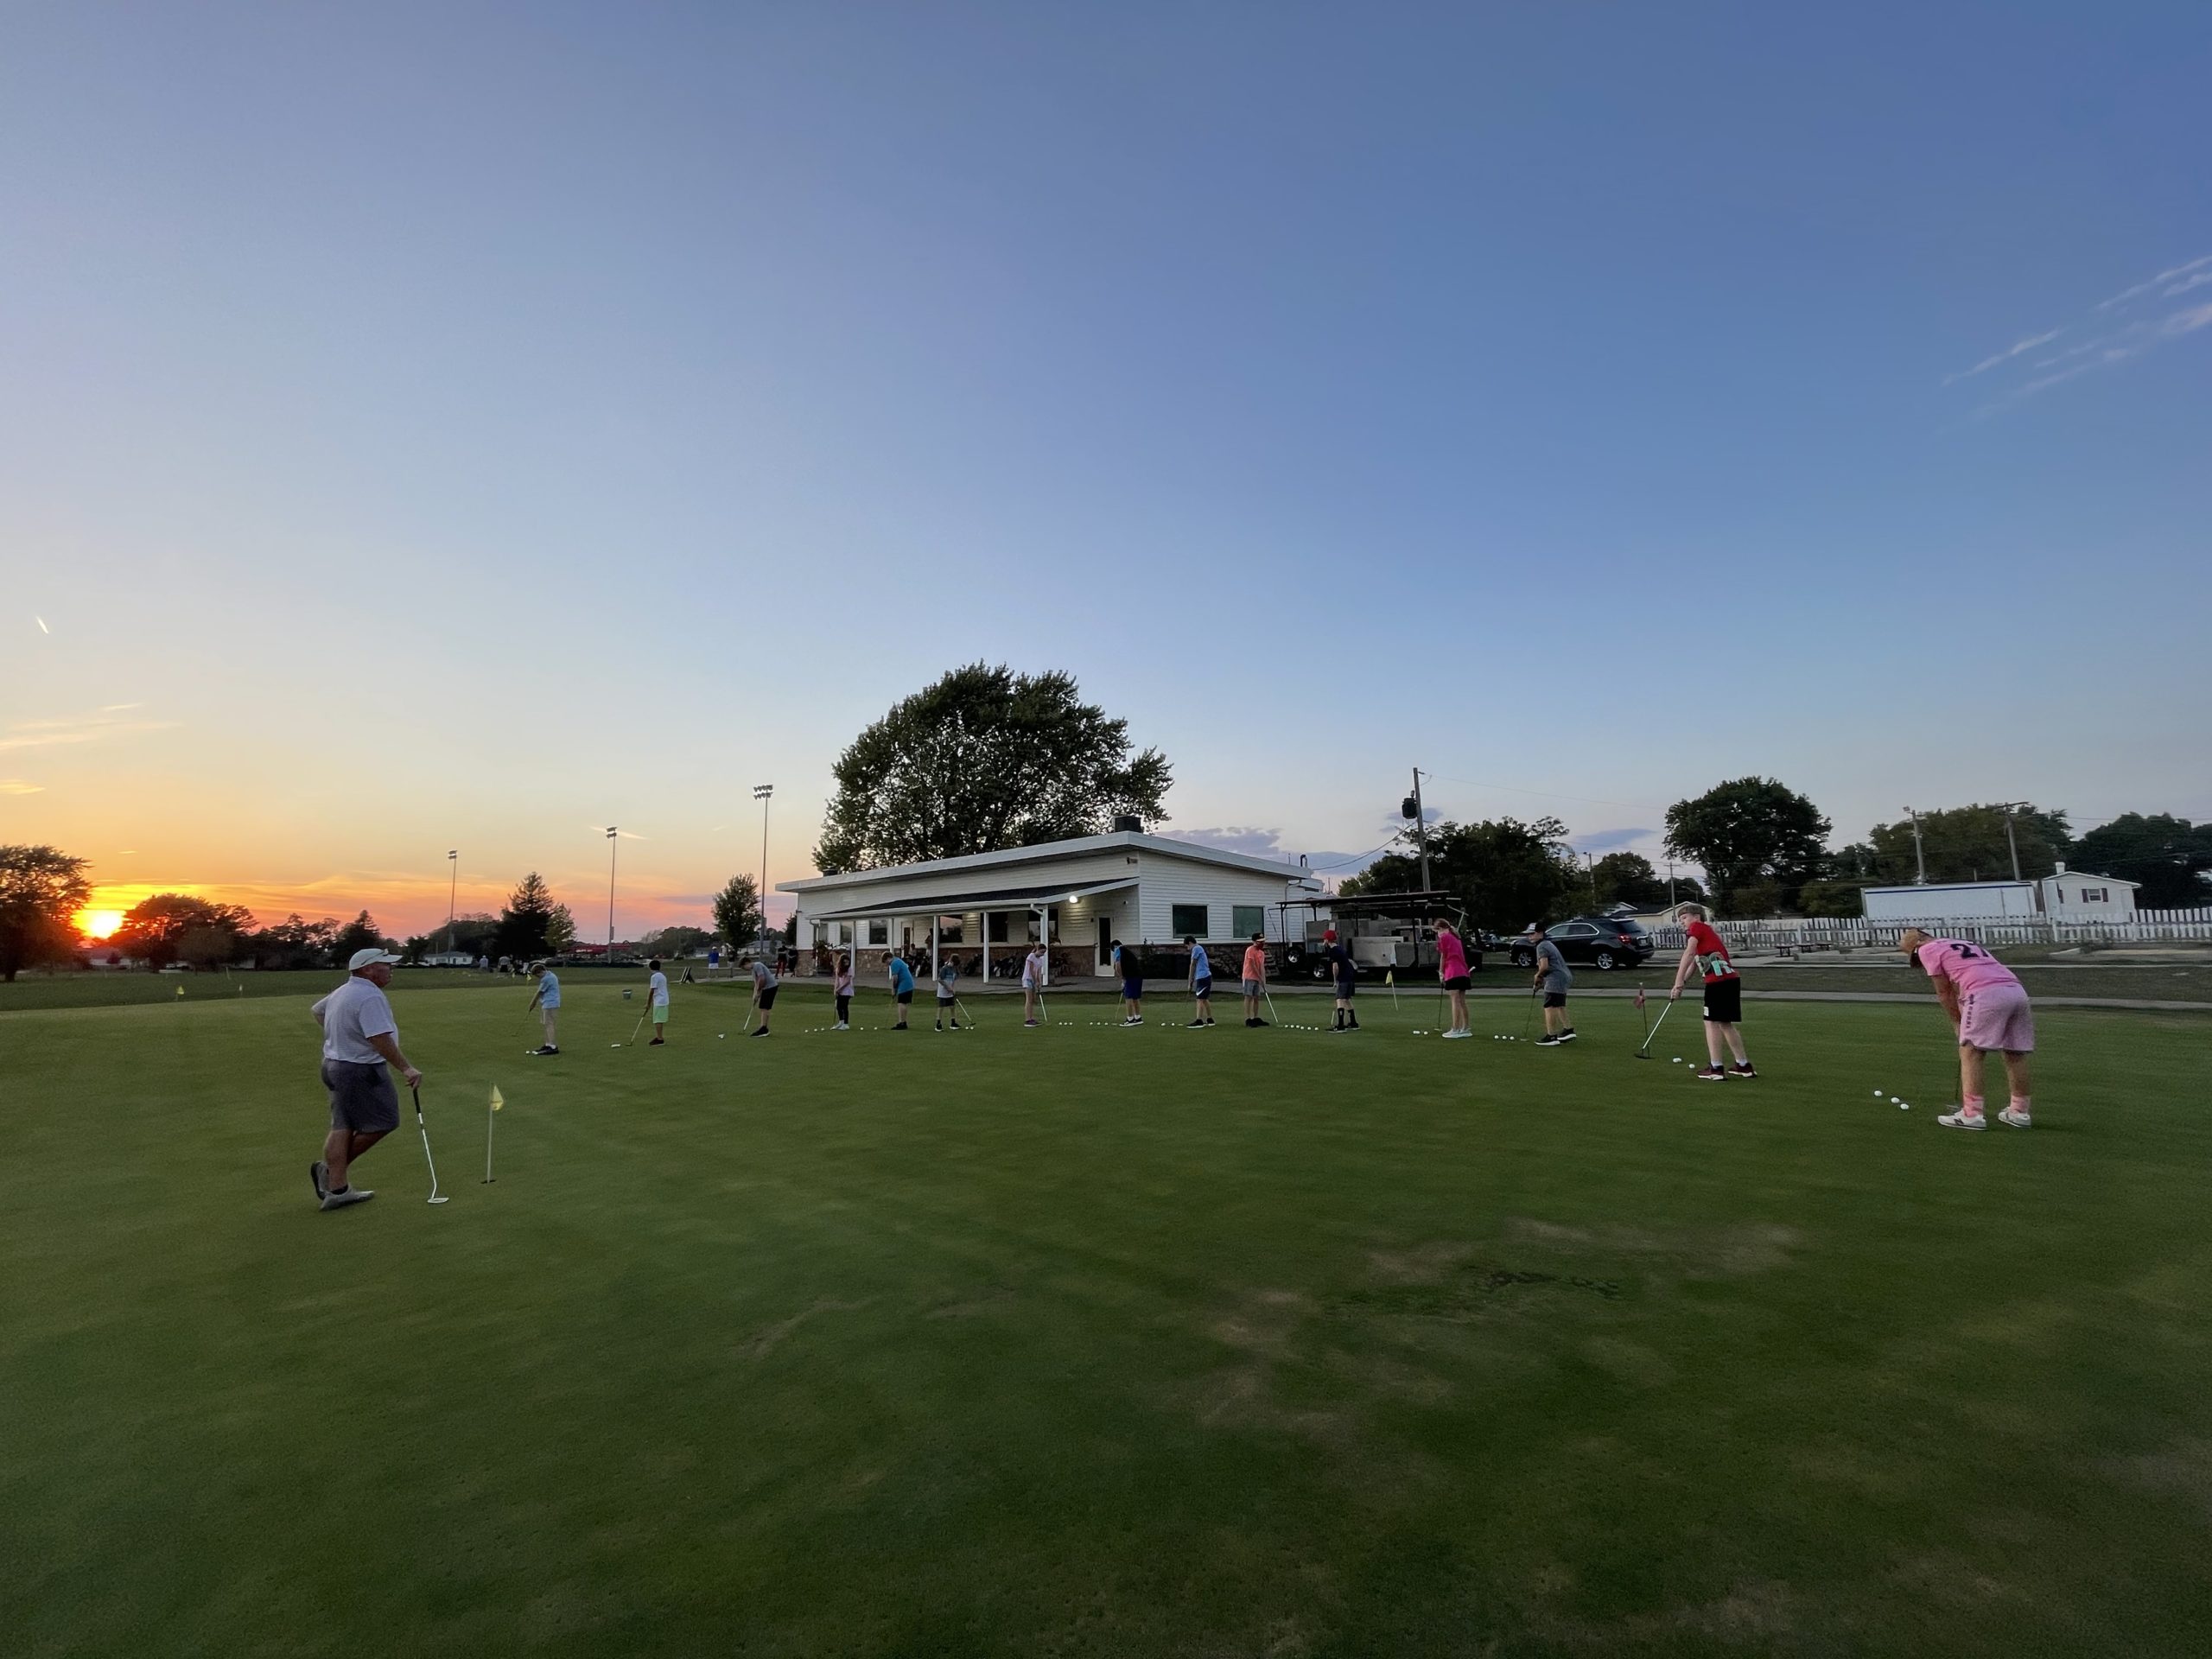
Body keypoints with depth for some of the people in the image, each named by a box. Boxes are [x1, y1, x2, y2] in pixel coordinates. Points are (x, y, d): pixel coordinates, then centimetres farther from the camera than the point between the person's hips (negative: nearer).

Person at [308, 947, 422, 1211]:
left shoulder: (341, 992, 12)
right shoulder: (370, 997, -20)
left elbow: (317, 1011, 31)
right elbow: (380, 1040, -27)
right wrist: (406, 1068, -25)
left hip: (335, 1065, 10)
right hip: (361, 1070, -10)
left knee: (342, 1127, 8)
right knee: (382, 1122, 1)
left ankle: (337, 1188, 6)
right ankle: (331, 1169, 8)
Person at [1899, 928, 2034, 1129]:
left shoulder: (1927, 950, 11)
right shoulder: (1967, 945, 33)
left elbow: (1944, 993, 11)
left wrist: (1957, 1023, 20)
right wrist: (1964, 1022, 27)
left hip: (1987, 994, -8)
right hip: (2017, 990, 8)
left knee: (1970, 1053, -2)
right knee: (2015, 1054, 16)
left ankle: (1971, 1114, -4)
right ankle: (2019, 1112, 26)